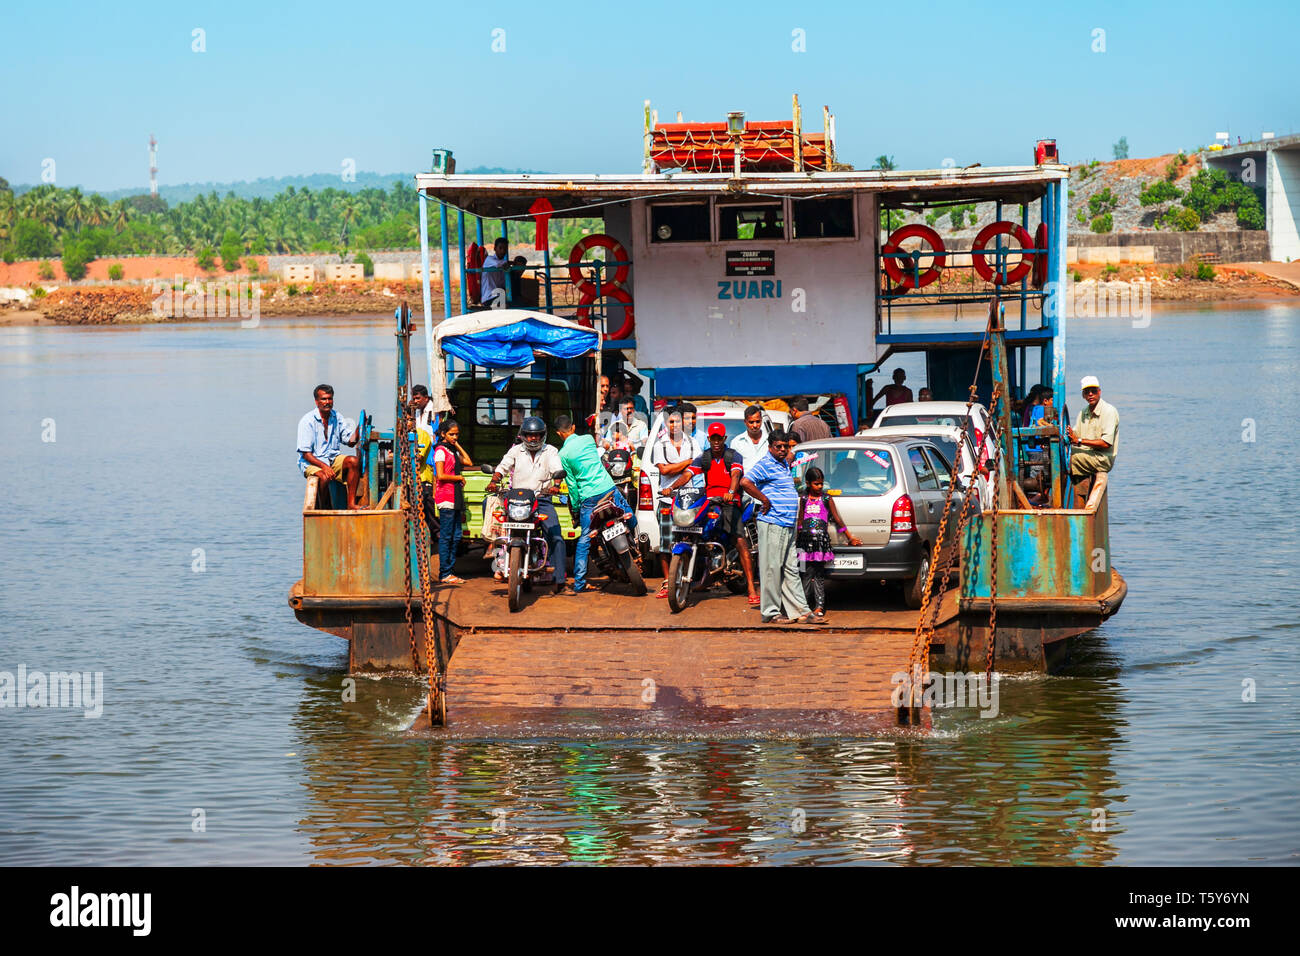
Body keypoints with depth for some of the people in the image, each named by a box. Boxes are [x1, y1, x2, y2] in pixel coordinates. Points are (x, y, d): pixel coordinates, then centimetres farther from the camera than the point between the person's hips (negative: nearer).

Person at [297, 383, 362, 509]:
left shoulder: (337, 418, 9)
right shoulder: (307, 421, -9)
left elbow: (350, 442, 8)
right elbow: (306, 454, -12)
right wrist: (324, 466, -25)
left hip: (333, 459, 6)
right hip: (311, 462, -5)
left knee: (353, 461, -23)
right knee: (326, 477, -36)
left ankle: (351, 504, -25)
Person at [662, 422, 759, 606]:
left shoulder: (733, 456, 3)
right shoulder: (703, 458, 13)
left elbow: (736, 475, -15)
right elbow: (687, 474, 0)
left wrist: (731, 492, -37)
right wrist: (671, 488, -19)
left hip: (729, 503, -3)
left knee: (741, 542, -17)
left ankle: (751, 590, -21)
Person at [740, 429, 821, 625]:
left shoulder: (785, 464, 18)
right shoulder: (765, 464, -10)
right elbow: (745, 482, -25)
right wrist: (765, 501, -19)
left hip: (788, 526, 10)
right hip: (772, 523, -10)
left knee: (791, 570, 11)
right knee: (772, 568, -4)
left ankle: (801, 612, 13)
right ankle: (771, 613, 0)